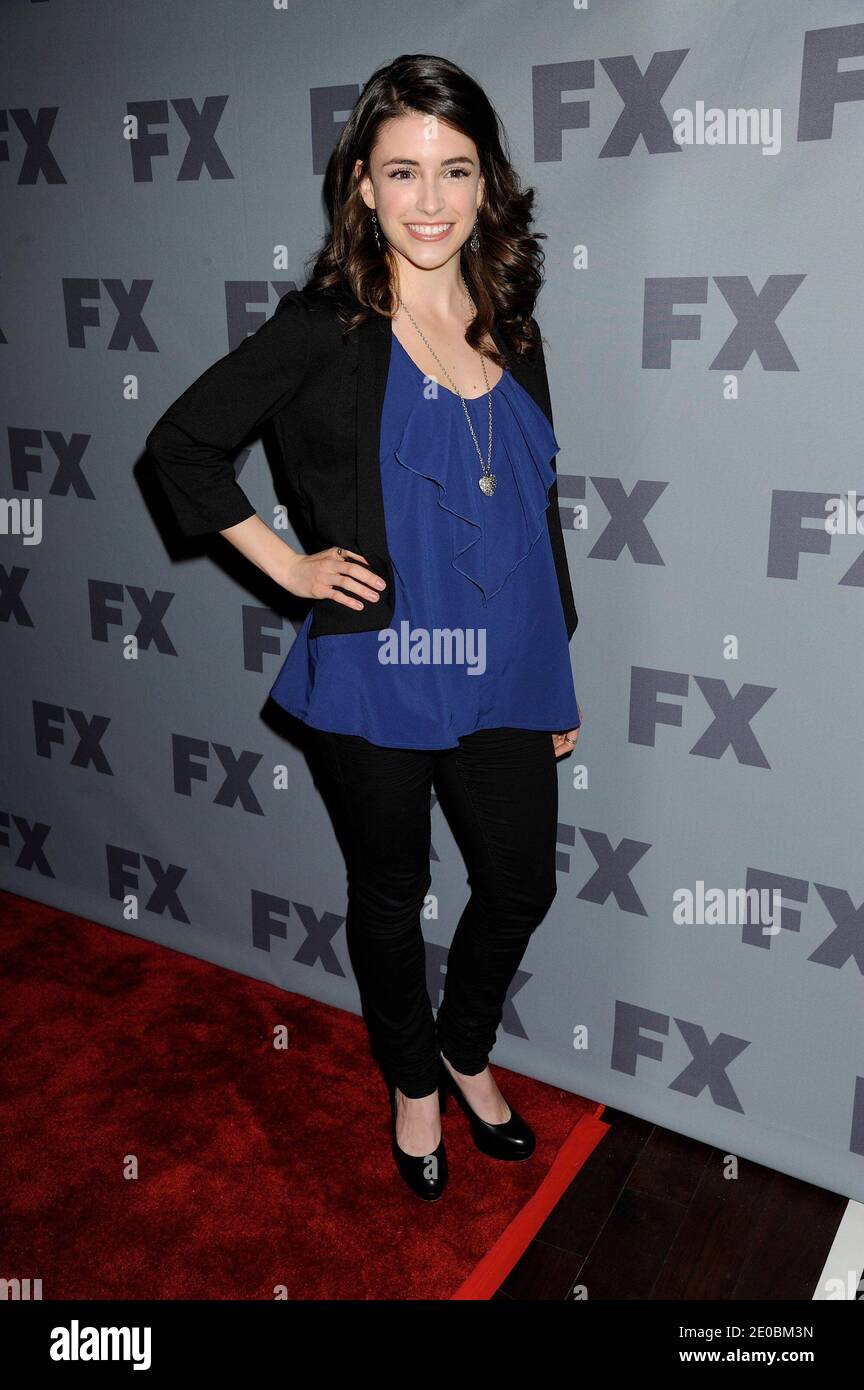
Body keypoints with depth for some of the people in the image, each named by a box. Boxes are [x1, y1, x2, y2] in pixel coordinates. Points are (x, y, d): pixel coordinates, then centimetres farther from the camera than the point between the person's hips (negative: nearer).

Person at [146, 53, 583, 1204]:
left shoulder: (511, 333, 6)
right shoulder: (326, 330, -10)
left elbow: (535, 510, 11)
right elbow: (181, 442, -3)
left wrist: (559, 669, 13)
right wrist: (288, 564, -6)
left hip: (501, 675, 5)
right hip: (378, 676, -4)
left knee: (522, 883, 15)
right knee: (391, 893, 15)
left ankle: (467, 1052, 45)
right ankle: (415, 1082, 42)